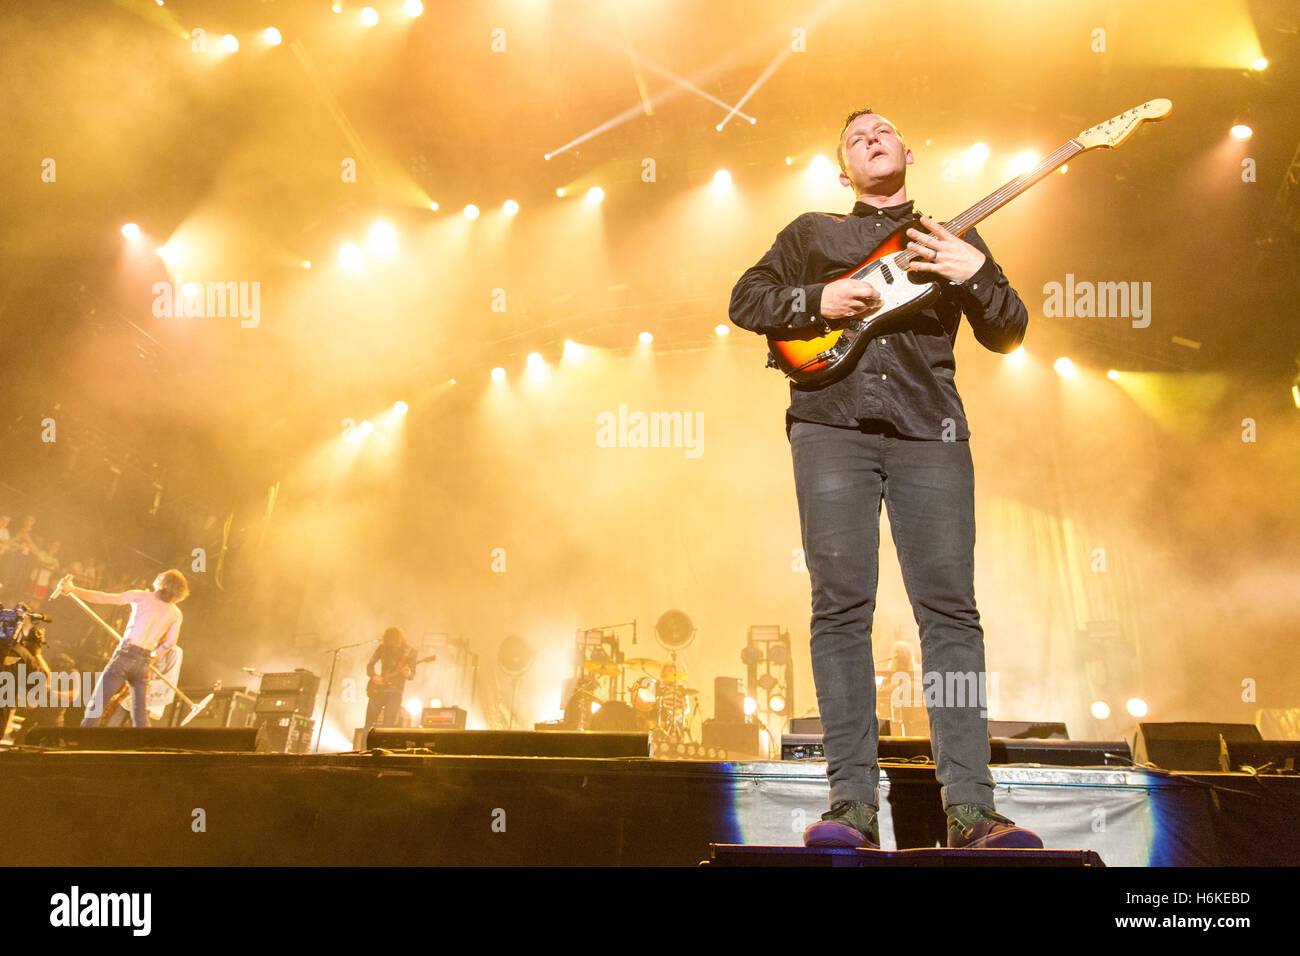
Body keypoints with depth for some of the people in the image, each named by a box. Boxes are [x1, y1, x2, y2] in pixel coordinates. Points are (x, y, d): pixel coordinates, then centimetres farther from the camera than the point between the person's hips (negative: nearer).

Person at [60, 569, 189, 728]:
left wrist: (73, 590, 10)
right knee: (140, 712, 11)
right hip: (144, 661, 3)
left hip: (125, 655, -3)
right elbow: (170, 643, 3)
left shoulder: (141, 596, 5)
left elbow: (104, 598, 5)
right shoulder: (175, 614, 9)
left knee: (97, 703, -1)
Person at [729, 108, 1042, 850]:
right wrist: (818, 301, -2)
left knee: (950, 607, -8)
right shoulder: (812, 233, 22)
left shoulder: (953, 240, 23)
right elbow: (745, 299, 15)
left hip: (929, 431, 1)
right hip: (833, 424, 0)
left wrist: (974, 273, -3)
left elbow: (1010, 335, 16)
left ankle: (970, 808, -8)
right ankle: (855, 803, -7)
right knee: (842, 606, -9)